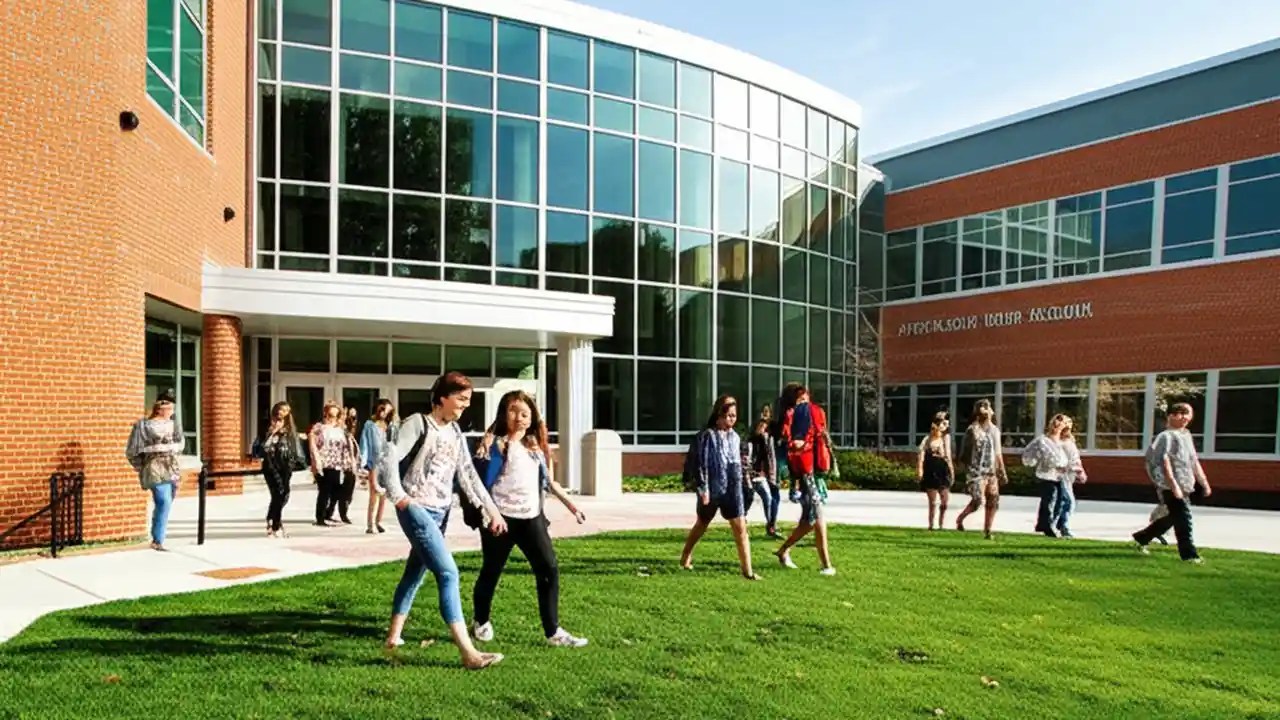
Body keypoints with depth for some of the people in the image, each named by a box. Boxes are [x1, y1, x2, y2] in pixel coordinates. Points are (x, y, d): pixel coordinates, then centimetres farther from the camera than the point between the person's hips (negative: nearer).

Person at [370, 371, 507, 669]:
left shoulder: (455, 432, 12)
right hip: (416, 510, -8)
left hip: (440, 512, 8)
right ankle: (468, 652, -15)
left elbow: (468, 474, 10)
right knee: (448, 573, -14)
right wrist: (398, 496, -21)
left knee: (416, 571, 16)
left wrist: (491, 509, 3)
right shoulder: (418, 423, -9)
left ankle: (394, 635, 32)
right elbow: (389, 457, -16)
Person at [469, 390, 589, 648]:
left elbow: (547, 480, 20)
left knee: (549, 569, -3)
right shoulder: (494, 443, -5)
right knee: (491, 571, 10)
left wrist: (570, 504, 19)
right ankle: (481, 622, 34)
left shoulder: (535, 445, 14)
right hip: (501, 517, -5)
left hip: (531, 517, 5)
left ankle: (553, 632, 4)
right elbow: (484, 481, -15)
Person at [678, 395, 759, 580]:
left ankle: (747, 570, -2)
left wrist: (742, 487, 17)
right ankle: (685, 557, 37)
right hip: (712, 489, -4)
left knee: (741, 528, -5)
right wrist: (703, 489, -16)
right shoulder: (708, 435, -10)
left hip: (732, 490, 4)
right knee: (701, 525, 15)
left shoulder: (735, 437, 8)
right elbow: (701, 464, -13)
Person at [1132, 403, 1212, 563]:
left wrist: (1205, 483, 21)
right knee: (1183, 519, -7)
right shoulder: (1167, 436, -9)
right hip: (1172, 486, -9)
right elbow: (1165, 462, -17)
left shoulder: (1187, 436, 17)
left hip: (1185, 486, 9)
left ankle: (1141, 538, 29)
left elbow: (1195, 462, 22)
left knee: (1172, 518, 16)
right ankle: (1189, 554, 0)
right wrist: (1174, 485, -24)